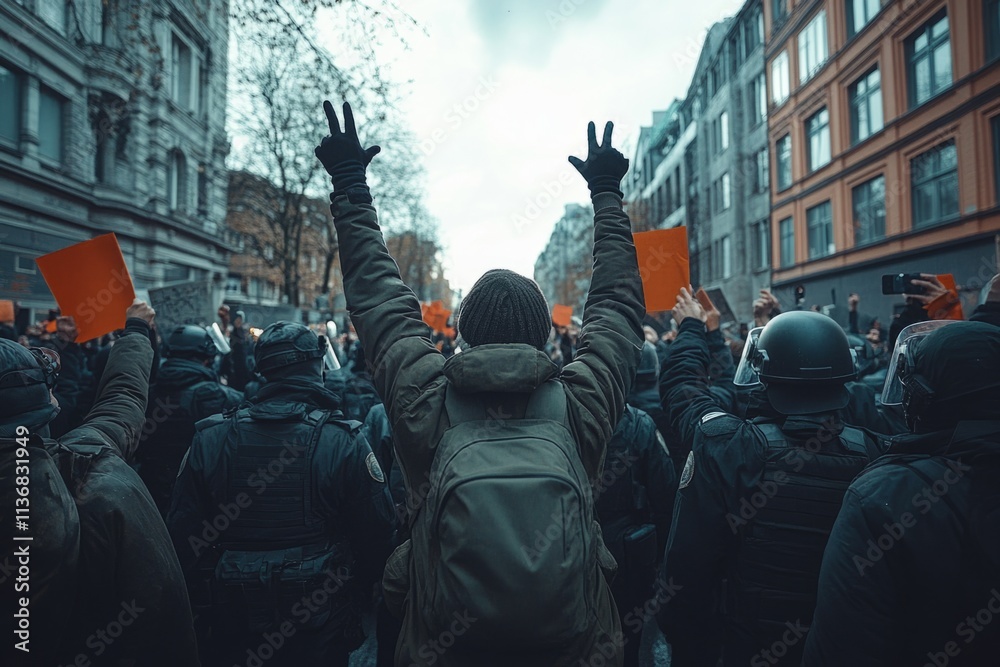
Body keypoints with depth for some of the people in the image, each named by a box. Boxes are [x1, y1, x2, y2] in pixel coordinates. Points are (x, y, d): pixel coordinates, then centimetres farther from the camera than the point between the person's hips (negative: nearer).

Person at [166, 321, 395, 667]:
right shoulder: (345, 441, -17)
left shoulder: (210, 438, -8)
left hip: (230, 630, 3)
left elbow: (182, 534, -3)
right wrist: (353, 599, 4)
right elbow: (376, 537, -14)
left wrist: (203, 605, 11)